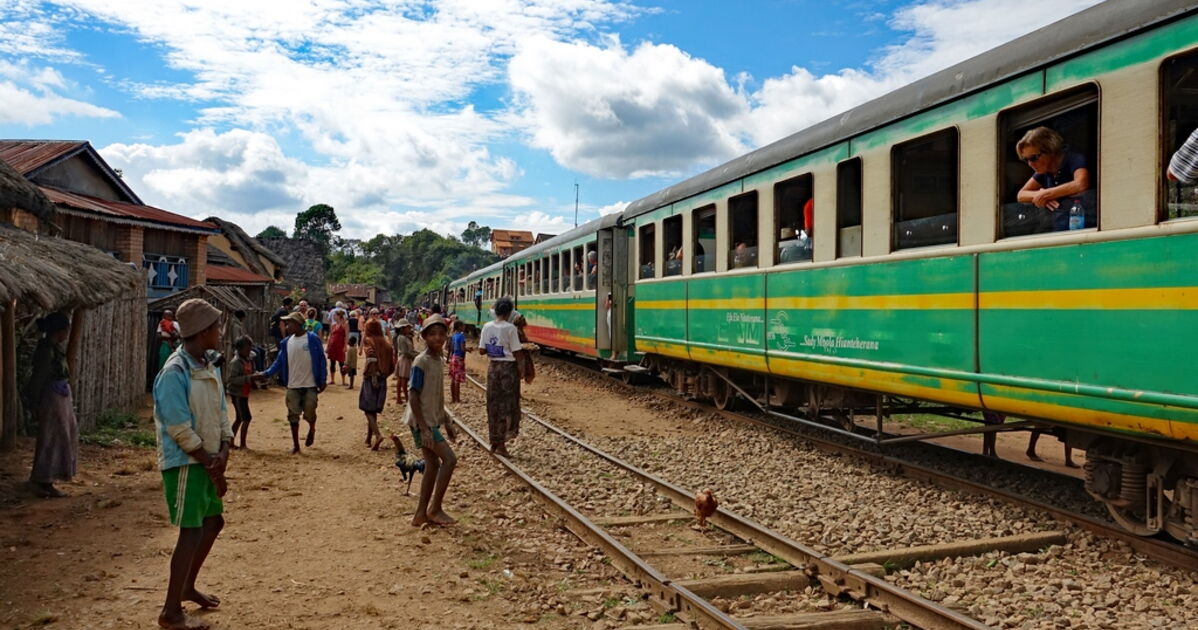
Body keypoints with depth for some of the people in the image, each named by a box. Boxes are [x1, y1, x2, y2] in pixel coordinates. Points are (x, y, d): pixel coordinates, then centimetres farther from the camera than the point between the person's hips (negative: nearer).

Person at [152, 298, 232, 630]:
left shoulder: (210, 367, 7)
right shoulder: (175, 372, -20)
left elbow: (221, 413, 10)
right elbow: (180, 430, -21)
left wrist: (223, 452, -5)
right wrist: (210, 463, -15)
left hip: (208, 459, 9)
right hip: (184, 462, -9)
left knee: (213, 521, 18)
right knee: (192, 531, -7)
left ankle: (187, 586, 36)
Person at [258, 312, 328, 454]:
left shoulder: (312, 339, -8)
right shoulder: (286, 342, 5)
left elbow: (321, 360, -6)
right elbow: (279, 362, 8)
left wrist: (322, 380, -8)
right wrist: (266, 373, -5)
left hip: (310, 385, -4)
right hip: (292, 386, 4)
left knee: (309, 413, 3)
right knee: (293, 416, 6)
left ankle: (312, 429, 37)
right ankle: (295, 445, 17)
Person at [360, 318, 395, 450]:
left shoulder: (368, 341, -4)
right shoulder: (386, 343, 11)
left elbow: (372, 357, -23)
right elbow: (392, 366, 8)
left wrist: (373, 376, -23)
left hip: (371, 378, -5)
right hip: (382, 379, 5)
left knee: (368, 409, -3)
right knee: (374, 410, 15)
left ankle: (377, 434, -22)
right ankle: (369, 438, 22)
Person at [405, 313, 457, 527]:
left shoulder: (437, 361, 10)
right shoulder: (421, 362, -16)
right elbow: (413, 398, -18)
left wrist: (446, 422, 19)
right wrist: (424, 429, -22)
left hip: (432, 421, 9)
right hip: (422, 422, -9)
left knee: (433, 464, 10)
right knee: (449, 459, -12)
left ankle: (421, 514, 17)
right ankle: (435, 509, -1)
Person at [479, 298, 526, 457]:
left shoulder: (487, 327, 1)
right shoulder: (510, 328, -14)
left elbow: (481, 351, 3)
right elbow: (517, 353, -13)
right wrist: (527, 349, 5)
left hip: (493, 367, 5)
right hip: (508, 368, -5)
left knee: (493, 404, 13)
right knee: (507, 405, 5)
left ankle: (494, 442, 20)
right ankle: (501, 444, 4)